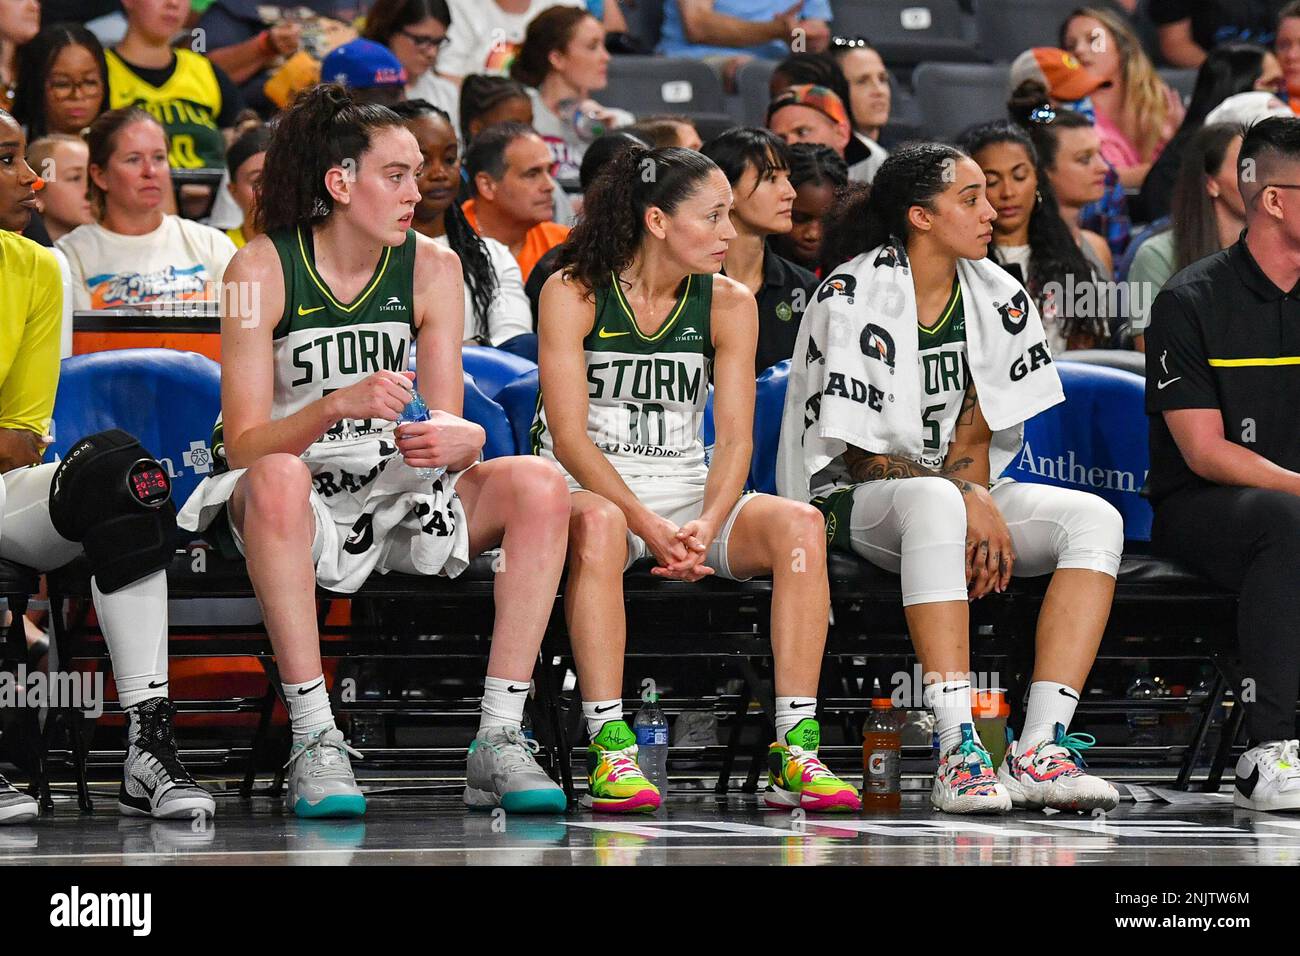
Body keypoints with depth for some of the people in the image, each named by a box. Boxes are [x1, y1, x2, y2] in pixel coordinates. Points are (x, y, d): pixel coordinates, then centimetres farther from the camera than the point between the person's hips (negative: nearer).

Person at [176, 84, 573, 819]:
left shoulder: (432, 268, 1)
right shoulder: (262, 270, -10)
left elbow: (447, 421, -3)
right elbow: (243, 446, -16)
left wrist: (457, 439, -29)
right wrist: (337, 406, -35)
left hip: (400, 498, 4)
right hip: (296, 506, -4)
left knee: (538, 485, -19)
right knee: (277, 479, -38)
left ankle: (500, 739, -23)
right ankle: (316, 742, -38)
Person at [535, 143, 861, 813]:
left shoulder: (727, 304, 5)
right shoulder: (572, 294, -7)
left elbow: (734, 439, -2)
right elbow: (569, 436, -14)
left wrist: (705, 525, -23)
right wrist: (649, 525, -27)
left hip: (689, 492, 4)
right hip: (588, 489, -4)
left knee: (800, 524, -25)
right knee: (598, 525, -40)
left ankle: (795, 751, -28)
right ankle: (610, 752, -40)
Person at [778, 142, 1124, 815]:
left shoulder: (998, 298, 5)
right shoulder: (851, 299, -12)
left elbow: (973, 436, 3)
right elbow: (856, 456, -14)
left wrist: (977, 511, -18)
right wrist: (968, 501, -24)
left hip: (965, 497, 6)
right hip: (851, 502, -6)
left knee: (1094, 520, -21)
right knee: (934, 502, -41)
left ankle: (1039, 749, -32)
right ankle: (958, 751, -45)